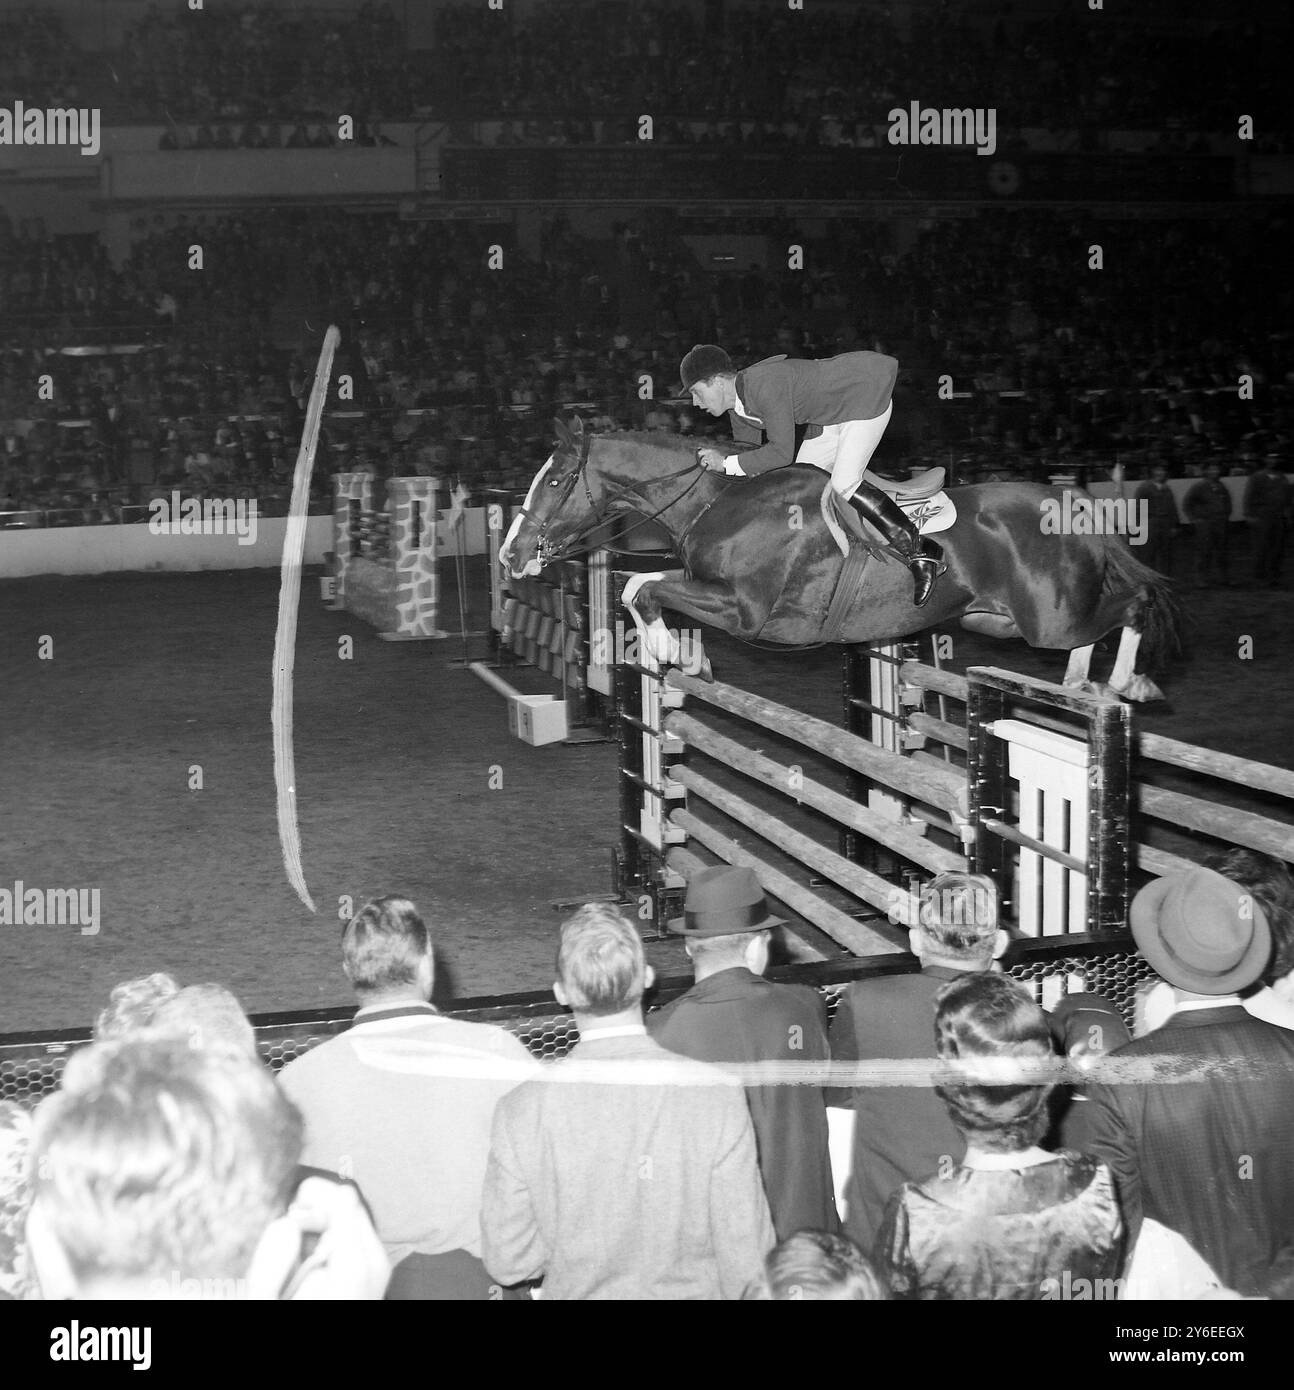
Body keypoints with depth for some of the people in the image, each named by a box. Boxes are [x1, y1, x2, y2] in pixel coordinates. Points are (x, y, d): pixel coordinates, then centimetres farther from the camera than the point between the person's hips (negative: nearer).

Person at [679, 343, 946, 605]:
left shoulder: (765, 385, -32)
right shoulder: (737, 409, -1)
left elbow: (782, 452, -31)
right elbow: (748, 451, 12)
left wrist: (726, 463, -26)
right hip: (831, 415, 10)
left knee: (843, 484, -23)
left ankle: (921, 553, -19)